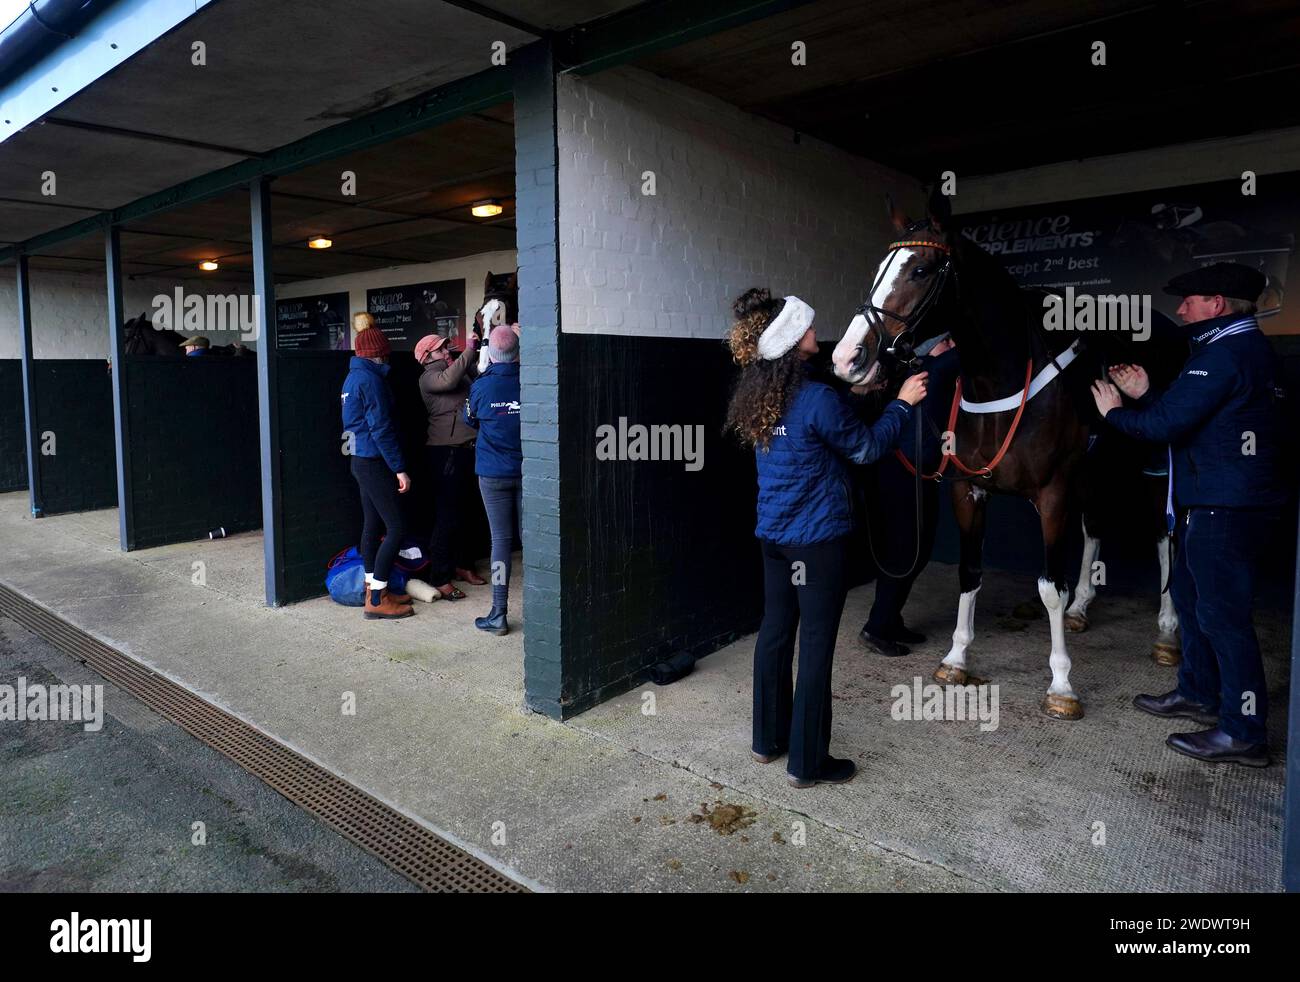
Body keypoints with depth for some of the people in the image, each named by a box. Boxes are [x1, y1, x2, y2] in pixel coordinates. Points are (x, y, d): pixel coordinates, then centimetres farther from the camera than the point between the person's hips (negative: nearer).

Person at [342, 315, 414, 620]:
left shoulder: (352, 377, 14)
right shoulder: (370, 379, -15)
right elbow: (381, 428, -19)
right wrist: (400, 468, -17)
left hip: (361, 460, 10)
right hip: (375, 461, -10)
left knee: (372, 525, 14)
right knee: (395, 528, -7)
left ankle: (374, 591, 22)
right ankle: (377, 601, -4)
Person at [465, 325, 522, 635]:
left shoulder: (481, 385, -7)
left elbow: (469, 420, 9)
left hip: (493, 474, -1)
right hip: (527, 470, 1)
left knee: (501, 540, 3)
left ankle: (498, 615, 5)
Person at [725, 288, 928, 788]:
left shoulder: (755, 396, 2)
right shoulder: (818, 399, -20)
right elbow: (866, 447, -5)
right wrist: (902, 403, 6)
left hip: (773, 534, 8)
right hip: (818, 539, -7)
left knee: (775, 631, 17)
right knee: (816, 643, 3)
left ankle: (768, 738, 31)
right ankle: (807, 761, 15)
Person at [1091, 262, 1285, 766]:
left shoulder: (1224, 353, -18)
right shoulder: (1246, 347, 16)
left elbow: (1166, 424, -21)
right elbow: (1189, 410, 19)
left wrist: (1115, 412, -4)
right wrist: (1146, 395, 9)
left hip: (1224, 507, -11)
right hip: (1212, 501, 11)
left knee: (1220, 611, -5)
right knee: (1189, 594, 21)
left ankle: (1244, 733, 4)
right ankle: (1199, 692, 35)